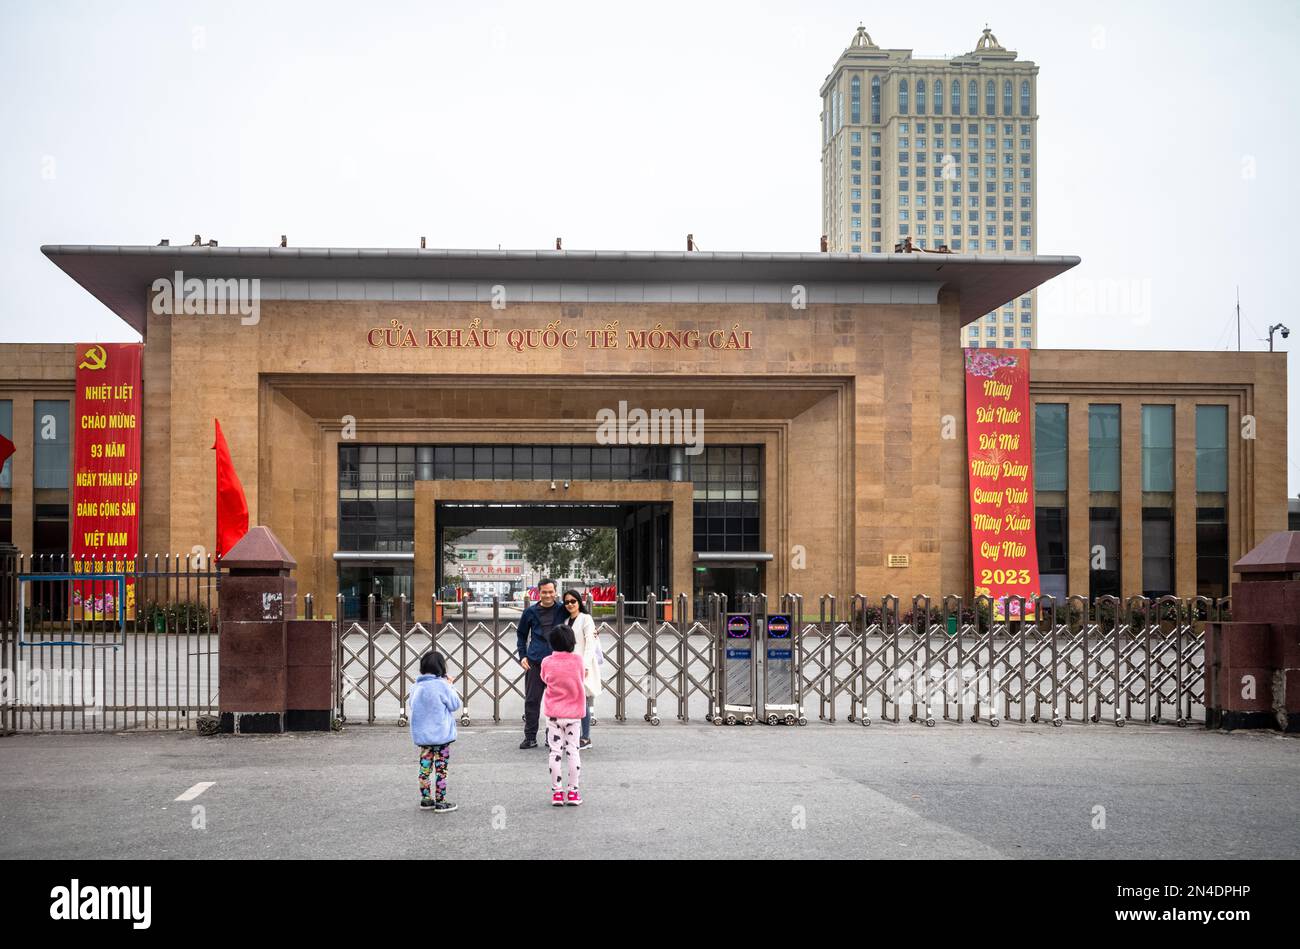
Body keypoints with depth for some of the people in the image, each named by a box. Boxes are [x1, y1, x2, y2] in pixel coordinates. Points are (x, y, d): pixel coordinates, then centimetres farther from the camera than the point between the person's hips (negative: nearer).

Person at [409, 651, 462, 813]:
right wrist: (449, 686, 1)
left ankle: (425, 799, 22)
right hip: (441, 735, -5)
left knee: (425, 767, 14)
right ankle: (440, 802, 6)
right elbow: (455, 704, -9)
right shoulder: (442, 685, -16)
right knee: (441, 769, 3)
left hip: (422, 735, 5)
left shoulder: (416, 686, 0)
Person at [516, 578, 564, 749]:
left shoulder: (562, 610, 4)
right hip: (534, 661, 0)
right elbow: (521, 634, 15)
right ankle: (530, 737, 9)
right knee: (531, 700, 2)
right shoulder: (531, 612, 6)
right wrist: (522, 656, 5)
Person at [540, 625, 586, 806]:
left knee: (555, 752, 6)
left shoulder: (547, 662, -9)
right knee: (573, 751, 8)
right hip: (573, 712, 0)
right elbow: (581, 680, 4)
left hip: (553, 714, 0)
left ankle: (557, 792, 6)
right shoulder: (577, 660, -10)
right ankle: (573, 792, 9)